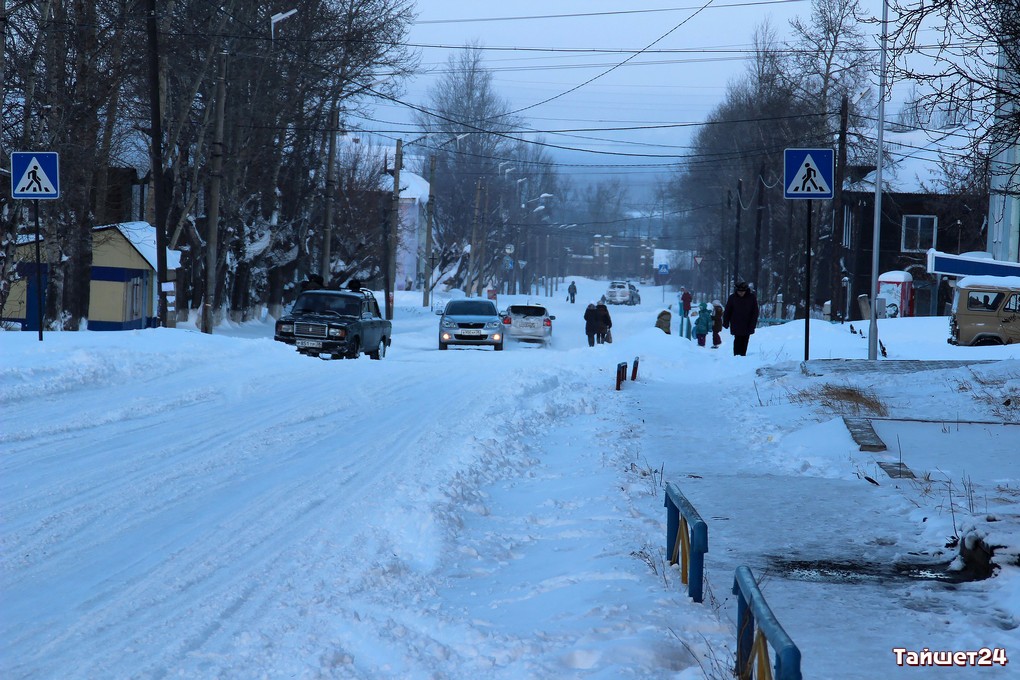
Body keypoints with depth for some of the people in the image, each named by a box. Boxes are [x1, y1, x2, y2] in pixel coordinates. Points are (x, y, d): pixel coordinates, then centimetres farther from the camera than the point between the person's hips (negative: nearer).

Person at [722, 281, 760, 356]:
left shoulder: (752, 298, -5)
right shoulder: (732, 298, -5)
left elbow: (755, 312, -1)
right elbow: (727, 311, 2)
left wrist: (752, 324, -8)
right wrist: (725, 323, 1)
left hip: (747, 326, 1)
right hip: (736, 326, -1)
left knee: (745, 341, 7)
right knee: (738, 340, -7)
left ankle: (743, 355, 16)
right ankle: (737, 355, -4)